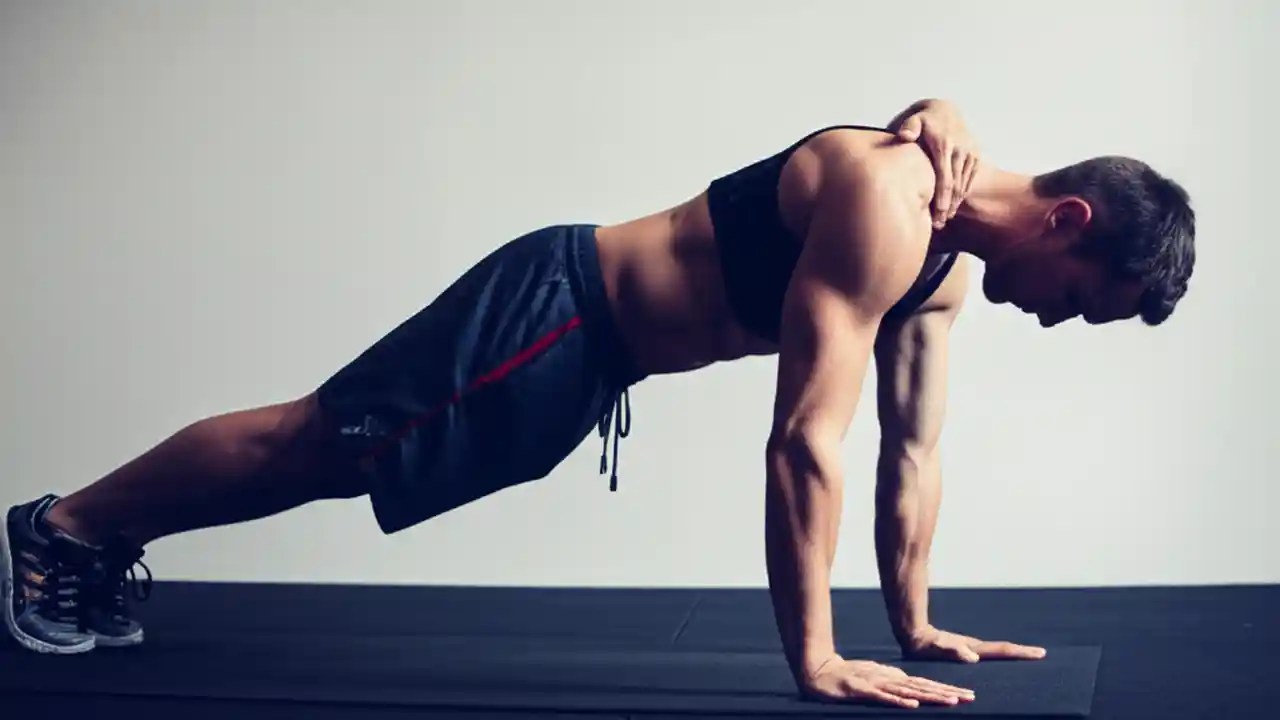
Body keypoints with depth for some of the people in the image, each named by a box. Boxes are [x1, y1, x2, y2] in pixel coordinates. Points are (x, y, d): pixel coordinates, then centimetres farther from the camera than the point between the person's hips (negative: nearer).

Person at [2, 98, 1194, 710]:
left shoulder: (946, 260, 2)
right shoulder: (885, 208, -29)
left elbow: (913, 449, 9)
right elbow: (805, 442, -31)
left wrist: (913, 620, 10)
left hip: (597, 358, 9)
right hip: (556, 311, -9)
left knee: (328, 465, 18)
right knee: (305, 447, 3)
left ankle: (100, 555, 34)